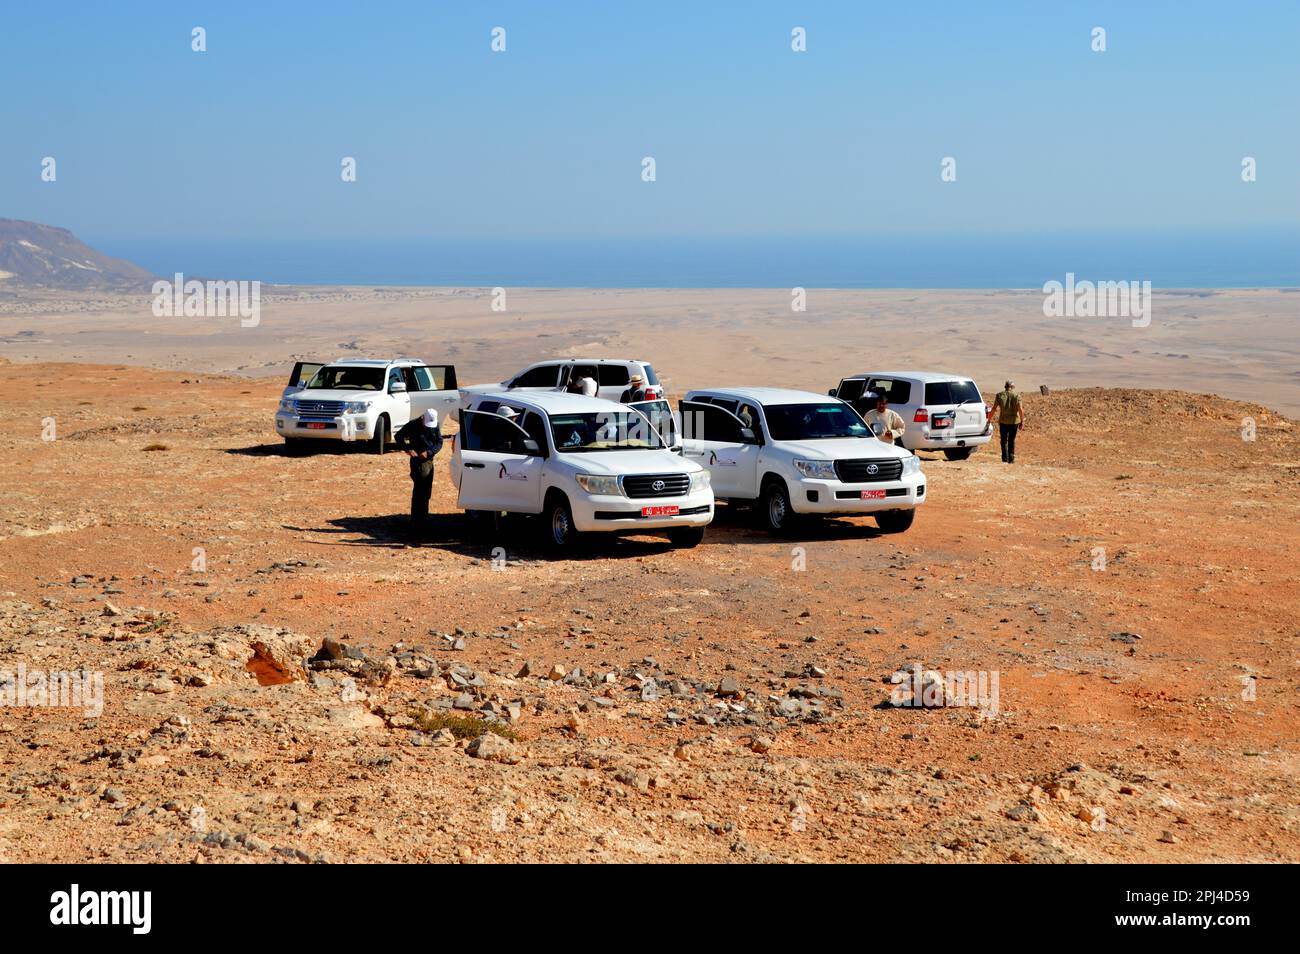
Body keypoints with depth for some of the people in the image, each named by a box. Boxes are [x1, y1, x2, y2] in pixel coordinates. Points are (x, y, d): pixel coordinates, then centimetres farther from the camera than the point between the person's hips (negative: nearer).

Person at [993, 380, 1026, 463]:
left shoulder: (999, 395, -1)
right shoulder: (1016, 396, -4)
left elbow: (994, 408, -3)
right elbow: (1020, 410, -11)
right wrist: (1022, 421, -6)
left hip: (1003, 421, 0)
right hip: (1014, 421, 0)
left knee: (1004, 440, 10)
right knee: (1012, 440, 12)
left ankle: (1005, 458, 0)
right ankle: (1011, 459, 12)